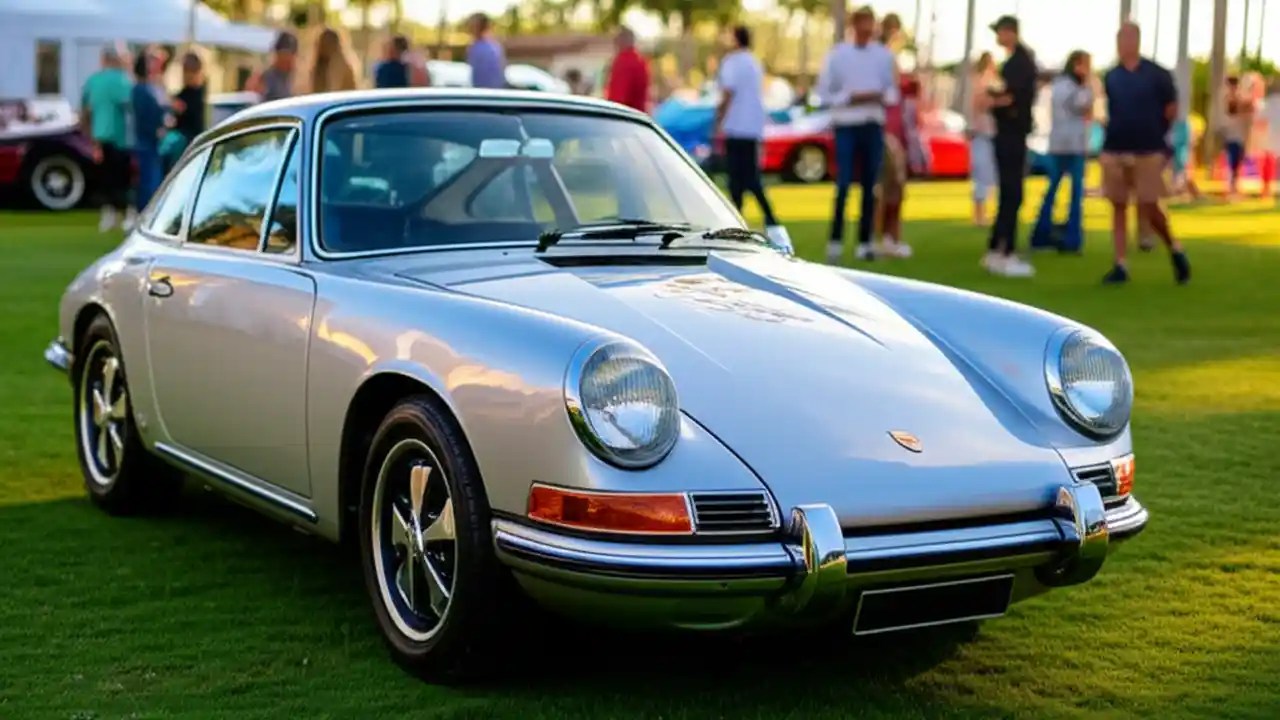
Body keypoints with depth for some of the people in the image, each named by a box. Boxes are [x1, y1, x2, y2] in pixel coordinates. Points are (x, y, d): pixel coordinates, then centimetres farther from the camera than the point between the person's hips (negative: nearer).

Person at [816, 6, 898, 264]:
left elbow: (892, 90, 12)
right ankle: (835, 242, -5)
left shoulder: (884, 55, 5)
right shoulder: (837, 55, -3)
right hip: (846, 126, -3)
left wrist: (881, 97, -10)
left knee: (869, 187, 6)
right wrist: (851, 98, -15)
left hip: (874, 126, 3)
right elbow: (823, 93, -3)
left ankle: (864, 242, 13)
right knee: (843, 186, -9)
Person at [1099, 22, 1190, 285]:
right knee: (1118, 207, 3)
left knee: (1149, 208, -6)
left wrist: (1153, 134, 8)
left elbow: (1171, 110, 3)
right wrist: (1120, 134, 10)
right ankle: (1121, 266, 7)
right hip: (1114, 151, 4)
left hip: (1148, 152, -4)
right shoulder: (1111, 77, 7)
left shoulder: (1157, 75, -4)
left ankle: (1175, 250, 19)